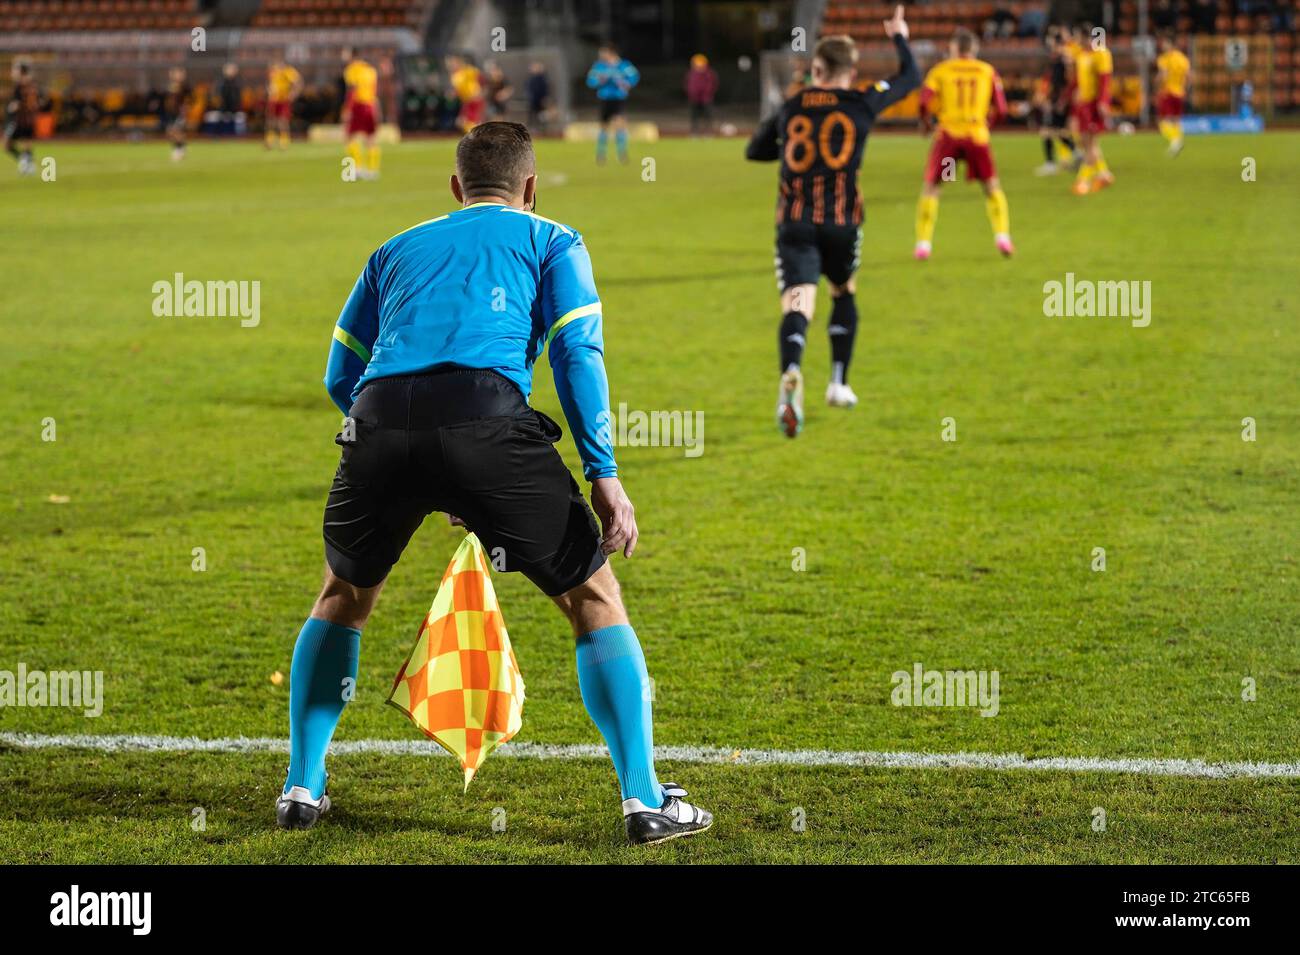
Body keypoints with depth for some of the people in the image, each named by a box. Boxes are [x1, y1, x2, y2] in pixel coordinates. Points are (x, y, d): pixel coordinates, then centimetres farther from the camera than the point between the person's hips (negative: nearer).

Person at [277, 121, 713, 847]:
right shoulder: (551, 241, 24)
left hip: (380, 415, 3)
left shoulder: (396, 250, 34)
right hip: (486, 414, -3)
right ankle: (646, 800, 5)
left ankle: (302, 787, 24)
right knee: (594, 595, 11)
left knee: (344, 596, 28)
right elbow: (577, 352, 8)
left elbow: (340, 375, 31)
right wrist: (604, 473, 4)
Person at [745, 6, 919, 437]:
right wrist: (899, 37, 36)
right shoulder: (862, 103, 4)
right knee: (844, 293, 27)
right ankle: (839, 383, 28)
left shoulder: (791, 107, 9)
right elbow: (911, 78, 19)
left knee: (797, 305, -13)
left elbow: (755, 150, 21)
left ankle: (791, 374, -42)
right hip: (842, 223, 0)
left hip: (794, 224, 0)